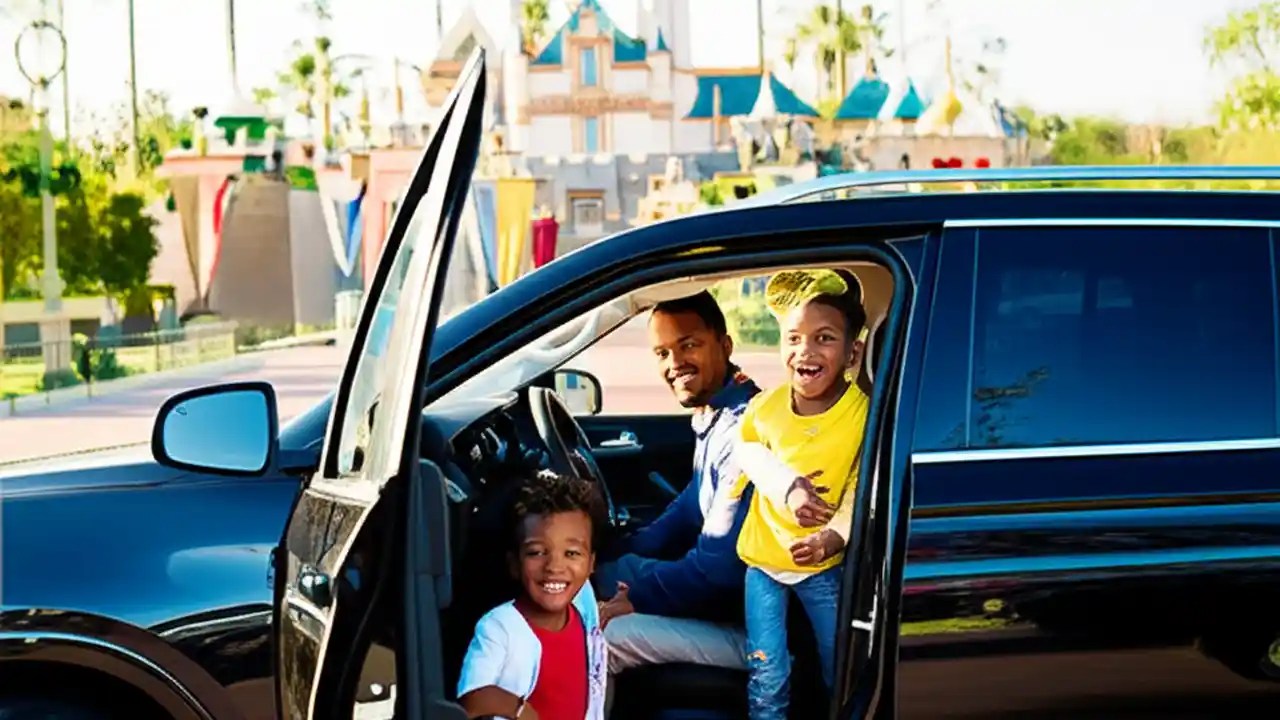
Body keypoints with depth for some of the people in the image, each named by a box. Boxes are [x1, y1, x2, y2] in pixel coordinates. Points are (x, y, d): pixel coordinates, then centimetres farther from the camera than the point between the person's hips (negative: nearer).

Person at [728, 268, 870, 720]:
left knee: (843, 672, 12)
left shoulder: (864, 414, -18)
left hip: (825, 566, -1)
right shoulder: (765, 406, -10)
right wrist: (787, 486, -9)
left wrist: (833, 537, -35)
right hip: (764, 558, 1)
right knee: (767, 678, 3)